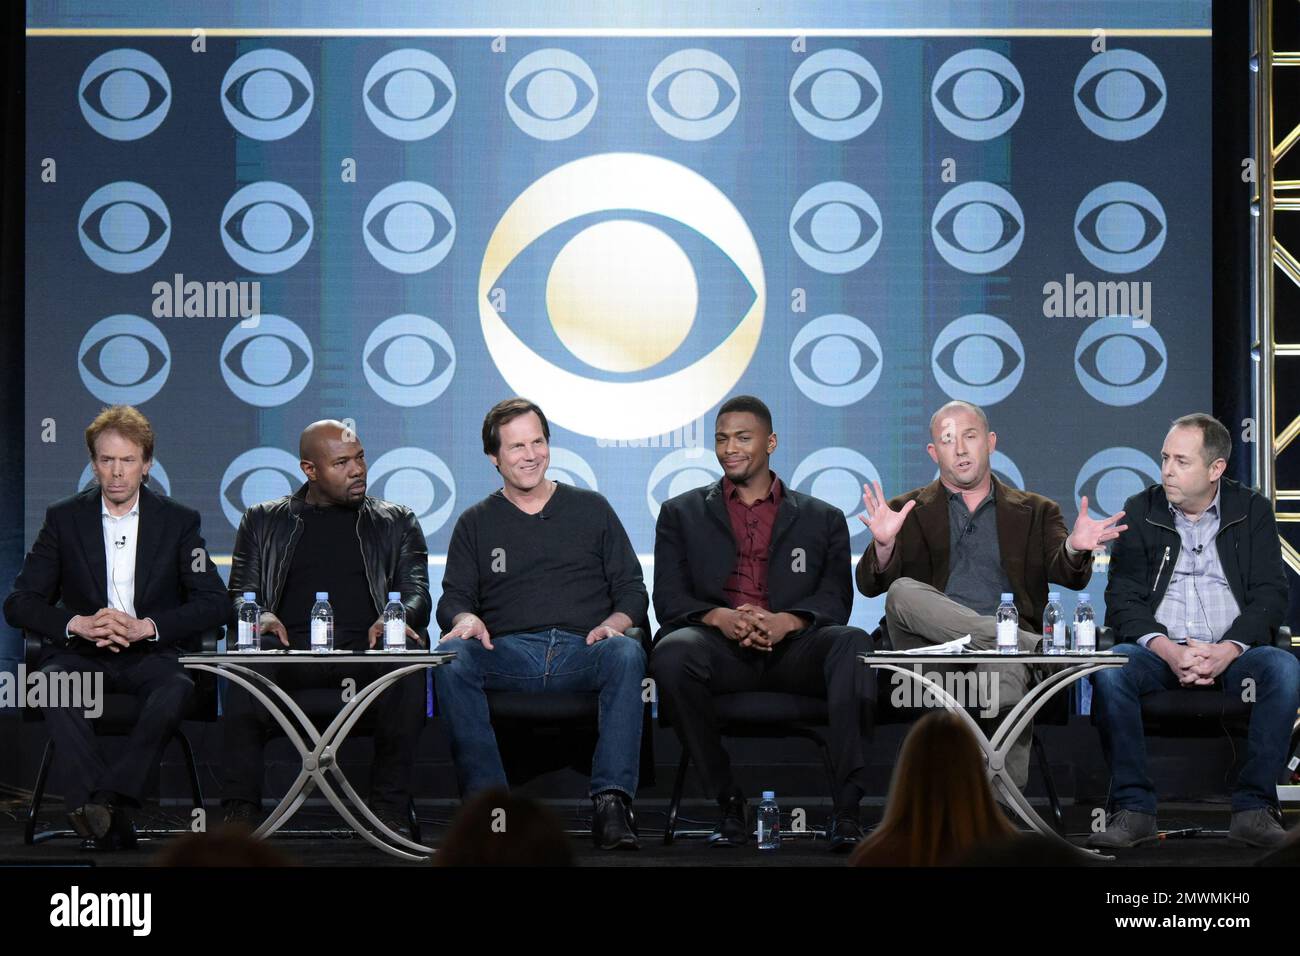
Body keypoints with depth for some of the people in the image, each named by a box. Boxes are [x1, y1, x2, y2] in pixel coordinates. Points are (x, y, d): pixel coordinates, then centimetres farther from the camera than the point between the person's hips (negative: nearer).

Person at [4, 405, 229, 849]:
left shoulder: (179, 521, 7)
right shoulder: (64, 518, 8)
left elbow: (215, 604, 0)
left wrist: (147, 626, -16)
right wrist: (80, 625, -16)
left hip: (151, 654, 0)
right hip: (81, 654, 0)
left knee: (176, 690, -36)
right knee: (54, 686, -35)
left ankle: (98, 800, -44)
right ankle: (113, 814, -45)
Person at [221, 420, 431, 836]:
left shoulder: (397, 522, 21)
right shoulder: (263, 521, 21)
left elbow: (418, 596, 11)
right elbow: (241, 593, 12)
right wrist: (260, 616, -14)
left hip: (366, 650, 0)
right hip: (290, 650, 0)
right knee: (248, 665, -35)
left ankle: (390, 810, -31)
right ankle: (240, 809, -35)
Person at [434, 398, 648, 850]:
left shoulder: (591, 509, 19)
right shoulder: (476, 522, 21)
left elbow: (632, 589, 15)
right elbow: (454, 597, 13)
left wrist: (614, 623, -7)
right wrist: (466, 619, -12)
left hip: (583, 653, 0)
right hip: (506, 654, 0)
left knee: (627, 653, -35)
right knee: (450, 656, -32)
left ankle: (611, 801, -40)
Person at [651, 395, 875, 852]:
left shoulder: (823, 519, 20)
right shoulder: (681, 514, 20)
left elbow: (836, 600, 7)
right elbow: (669, 599, 8)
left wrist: (785, 621, -15)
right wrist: (720, 618, -14)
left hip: (792, 647, 0)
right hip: (719, 645, 0)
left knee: (852, 643, -33)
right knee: (672, 652, -35)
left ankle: (846, 809, -35)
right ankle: (730, 803, -23)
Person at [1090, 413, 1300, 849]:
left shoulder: (1253, 511, 9)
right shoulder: (1140, 511, 9)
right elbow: (1123, 598, 2)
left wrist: (1227, 651, -18)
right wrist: (1168, 650, -17)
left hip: (1232, 652, 0)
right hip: (1159, 649, 0)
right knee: (1109, 670, -32)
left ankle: (1254, 807, -25)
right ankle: (1133, 808, -25)